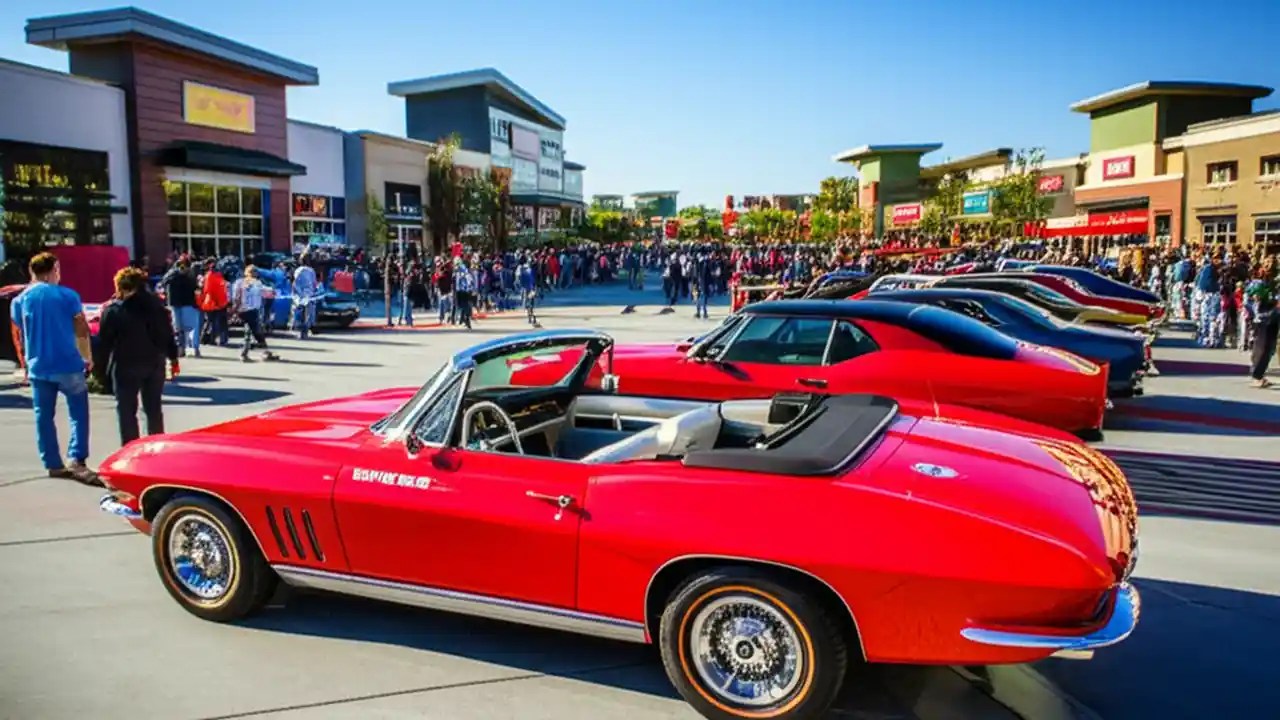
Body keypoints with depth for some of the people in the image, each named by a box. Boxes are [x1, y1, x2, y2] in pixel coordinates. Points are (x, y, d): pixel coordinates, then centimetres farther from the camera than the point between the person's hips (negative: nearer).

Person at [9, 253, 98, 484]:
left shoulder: (19, 301, 6)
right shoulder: (67, 295, -4)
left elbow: (18, 337, 11)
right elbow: (82, 330, -3)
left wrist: (27, 364, 20)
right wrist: (87, 357, 8)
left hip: (37, 368, 4)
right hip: (68, 365, -4)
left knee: (43, 417, 10)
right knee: (79, 413, 1)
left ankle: (53, 464, 14)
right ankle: (77, 460, -11)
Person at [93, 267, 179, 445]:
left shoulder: (113, 310, -8)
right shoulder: (157, 304, 5)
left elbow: (104, 342, -8)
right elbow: (168, 334, 8)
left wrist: (99, 368, -1)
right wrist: (173, 358, 15)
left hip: (126, 366, -4)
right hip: (155, 364, 5)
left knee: (126, 411, 4)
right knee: (154, 410, 13)